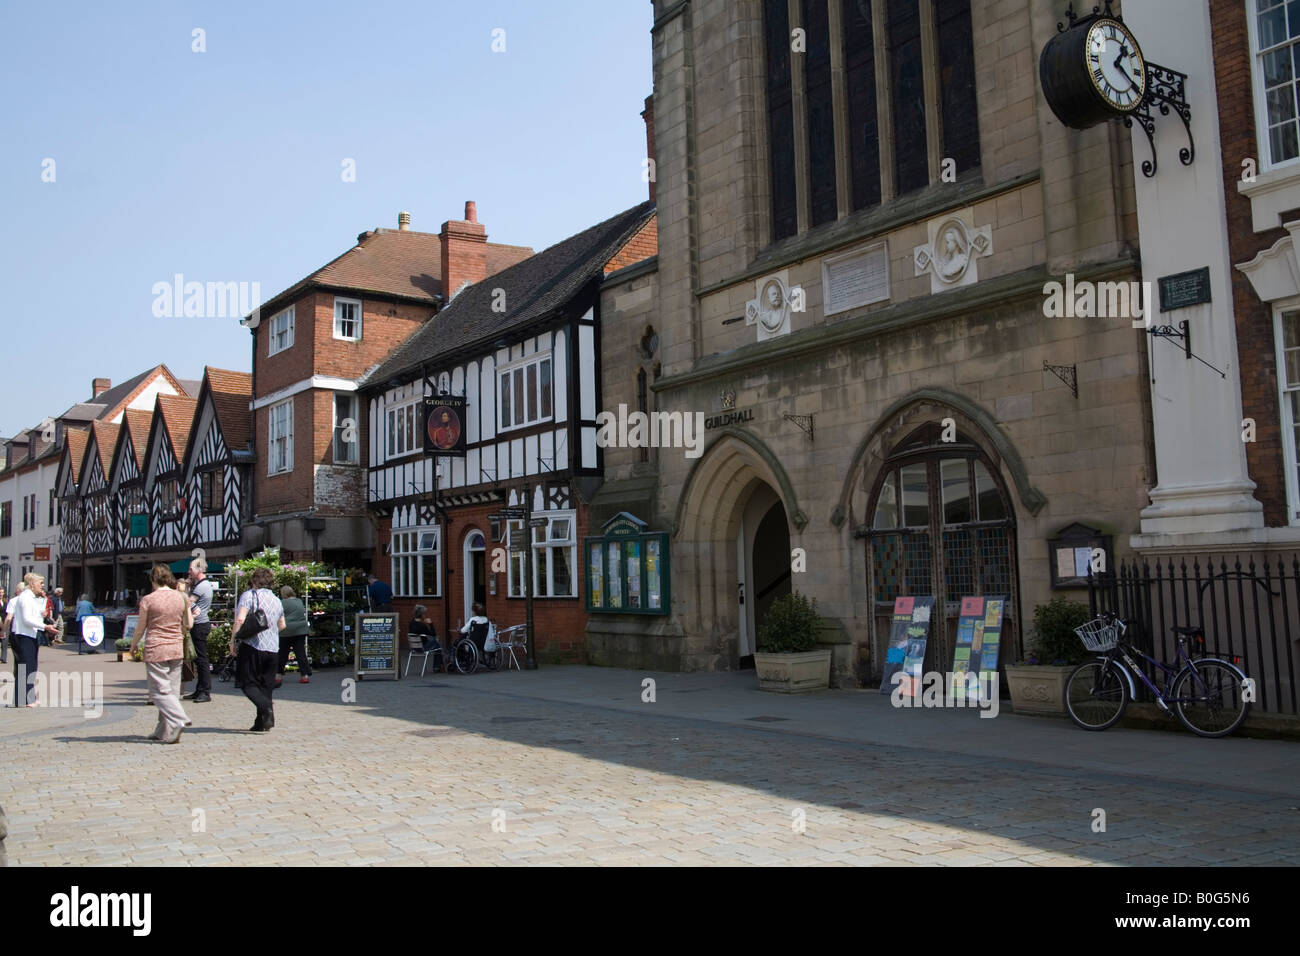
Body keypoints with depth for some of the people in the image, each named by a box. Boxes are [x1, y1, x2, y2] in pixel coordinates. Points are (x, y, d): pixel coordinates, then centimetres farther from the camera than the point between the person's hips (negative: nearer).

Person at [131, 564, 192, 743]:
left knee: (159, 690, -2)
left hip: (155, 649, -5)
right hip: (176, 648, 5)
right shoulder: (180, 597, 4)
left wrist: (133, 645, 16)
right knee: (172, 690, 10)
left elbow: (141, 628, 0)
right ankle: (164, 732, 16)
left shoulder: (148, 600, -7)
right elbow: (188, 624, 10)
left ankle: (178, 720, -22)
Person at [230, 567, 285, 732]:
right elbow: (282, 625, 22)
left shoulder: (249, 595, -6)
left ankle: (266, 706, -23)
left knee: (247, 683, 2)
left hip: (252, 646, -5)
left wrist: (233, 641, -8)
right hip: (273, 648, 6)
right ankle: (261, 723, 8)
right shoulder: (276, 600, 14)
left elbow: (240, 619, -17)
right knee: (266, 686, 11)